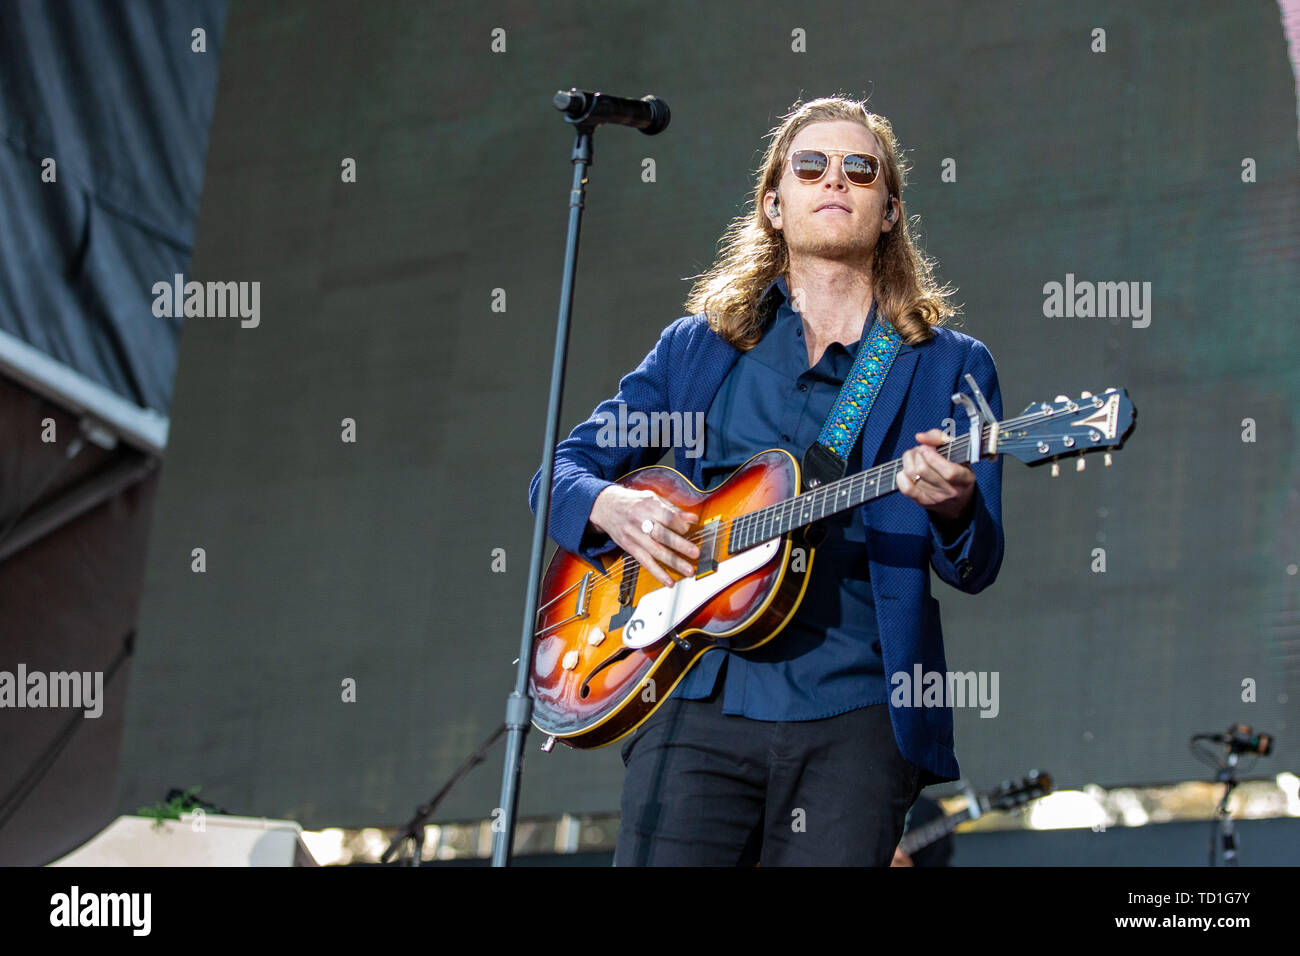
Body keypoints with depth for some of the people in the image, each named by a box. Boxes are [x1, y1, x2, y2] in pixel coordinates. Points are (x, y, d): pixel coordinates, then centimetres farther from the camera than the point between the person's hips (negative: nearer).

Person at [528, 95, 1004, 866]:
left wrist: (954, 506, -19)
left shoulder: (949, 366, 11)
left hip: (854, 719, -1)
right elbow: (563, 468, 16)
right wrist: (612, 505, -7)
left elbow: (976, 568, 5)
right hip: (701, 698, 1)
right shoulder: (699, 346, 16)